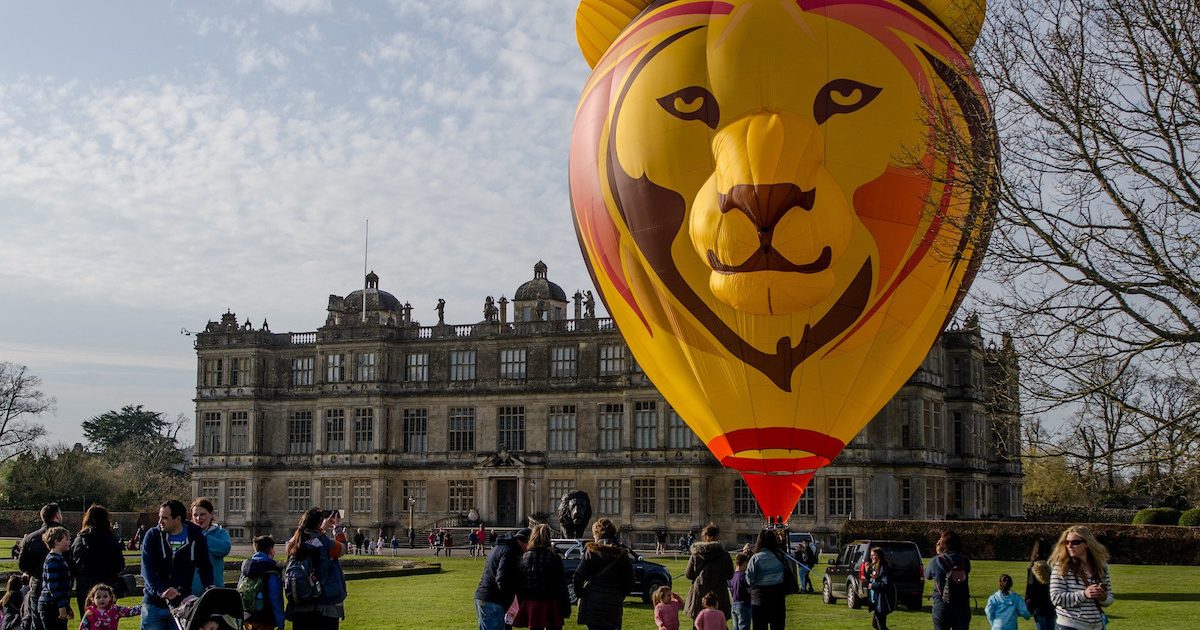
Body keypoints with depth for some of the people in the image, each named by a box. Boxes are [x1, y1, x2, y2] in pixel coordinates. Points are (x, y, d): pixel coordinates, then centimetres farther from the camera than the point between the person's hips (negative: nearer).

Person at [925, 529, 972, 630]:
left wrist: (939, 554, 14)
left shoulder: (936, 561, -7)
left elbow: (927, 576, 11)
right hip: (962, 609, 2)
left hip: (941, 608, -2)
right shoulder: (965, 561, -1)